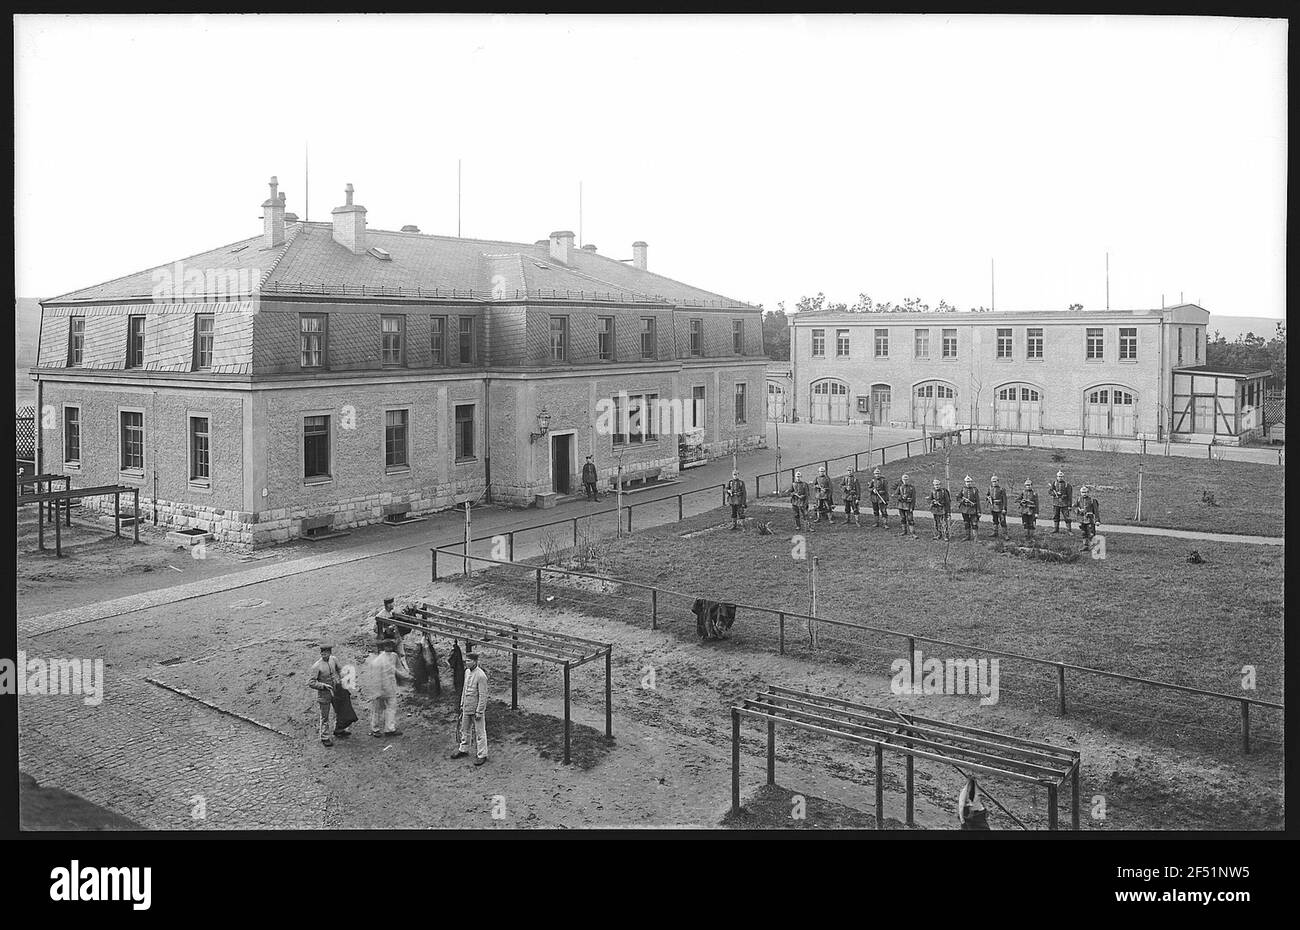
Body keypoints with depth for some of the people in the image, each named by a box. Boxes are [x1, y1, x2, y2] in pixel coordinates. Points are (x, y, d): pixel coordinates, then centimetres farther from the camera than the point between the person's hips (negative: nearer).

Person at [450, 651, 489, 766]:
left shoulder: (481, 676, -21)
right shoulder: (467, 672, 5)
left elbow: (483, 695, -20)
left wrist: (479, 712, -18)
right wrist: (462, 704, 18)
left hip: (477, 709, -8)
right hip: (466, 708, 8)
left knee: (479, 733, 2)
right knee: (464, 730, 21)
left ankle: (482, 755, 12)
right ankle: (462, 750, 37)